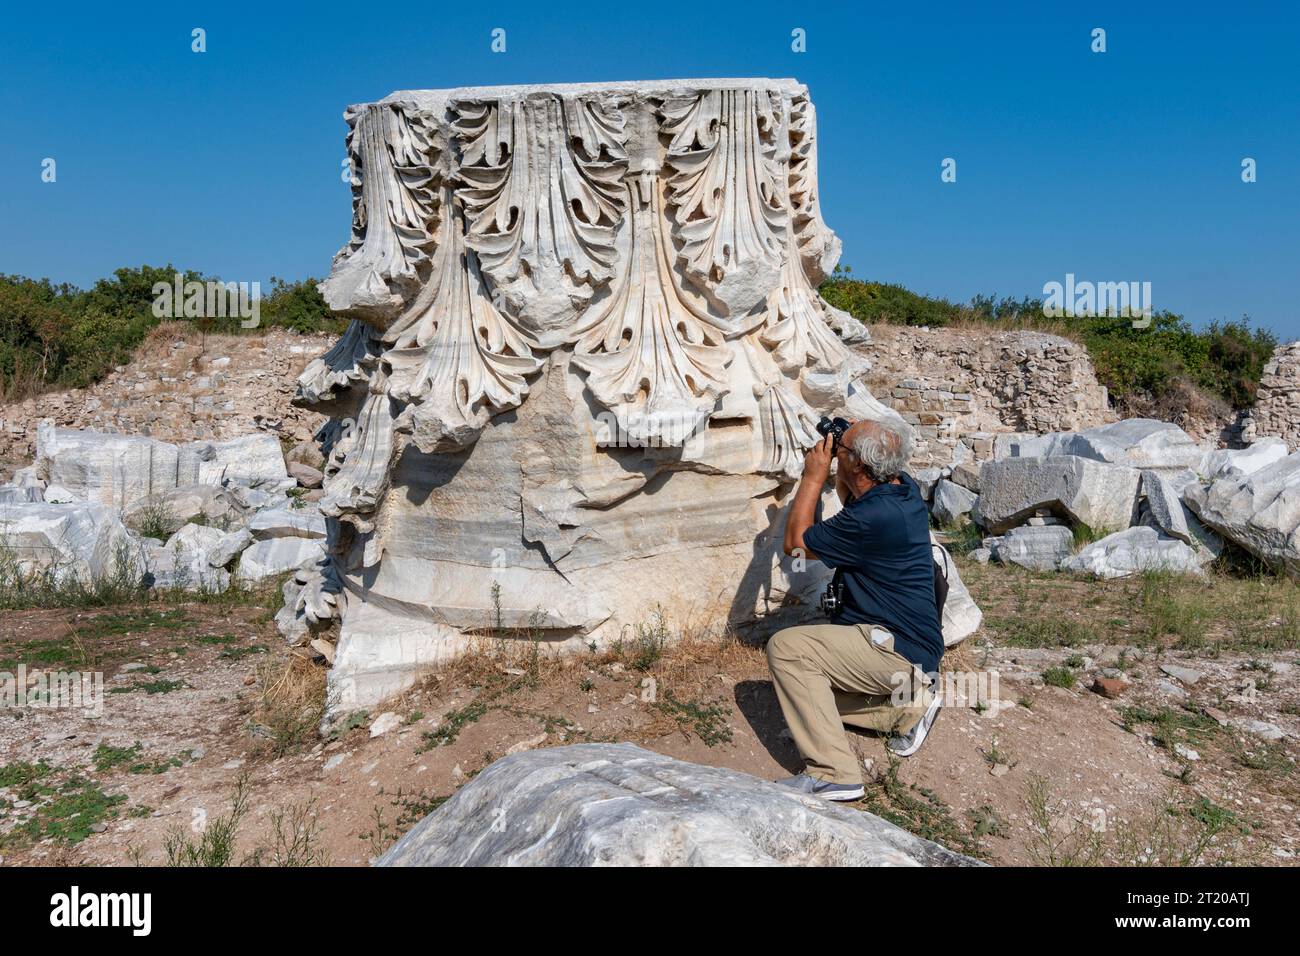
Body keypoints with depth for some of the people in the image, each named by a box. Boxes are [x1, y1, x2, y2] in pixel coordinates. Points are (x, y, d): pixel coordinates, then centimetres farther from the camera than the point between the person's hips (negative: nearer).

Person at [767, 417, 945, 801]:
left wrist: (814, 477, -7)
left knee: (786, 647, -21)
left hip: (897, 651, -10)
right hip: (915, 651, 10)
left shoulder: (874, 518, -27)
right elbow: (855, 506, 27)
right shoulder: (904, 488, 2)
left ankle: (833, 774, -19)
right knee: (809, 682, 18)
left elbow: (796, 543, -13)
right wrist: (837, 475, 10)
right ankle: (908, 704, 15)